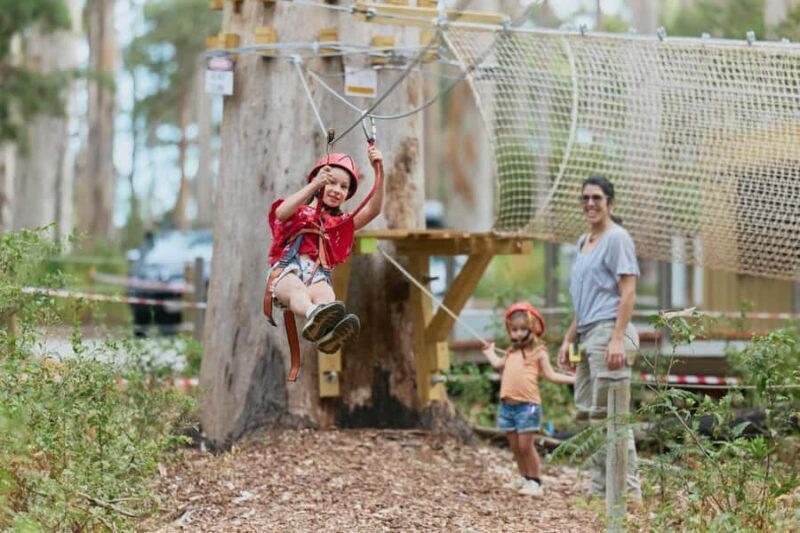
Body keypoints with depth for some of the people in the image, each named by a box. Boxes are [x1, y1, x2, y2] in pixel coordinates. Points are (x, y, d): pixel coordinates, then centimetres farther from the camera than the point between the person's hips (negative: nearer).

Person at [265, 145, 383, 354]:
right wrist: (314, 185, -19)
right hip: (286, 272, -2)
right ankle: (315, 315, -75)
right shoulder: (298, 212, 20)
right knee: (297, 288, -40)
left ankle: (327, 334, -71)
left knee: (324, 294, -36)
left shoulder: (340, 224, 30)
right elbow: (281, 213, -8)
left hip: (318, 276, 2)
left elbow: (372, 210, 12)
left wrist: (378, 172, -2)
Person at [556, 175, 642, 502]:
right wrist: (569, 339, 22)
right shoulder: (584, 242, 20)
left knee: (608, 414, -11)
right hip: (588, 334, 10)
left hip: (609, 332, -10)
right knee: (587, 412, 10)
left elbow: (628, 291, -13)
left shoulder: (616, 238, -6)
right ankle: (600, 488, 15)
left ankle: (628, 490, -8)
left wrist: (617, 339, -22)